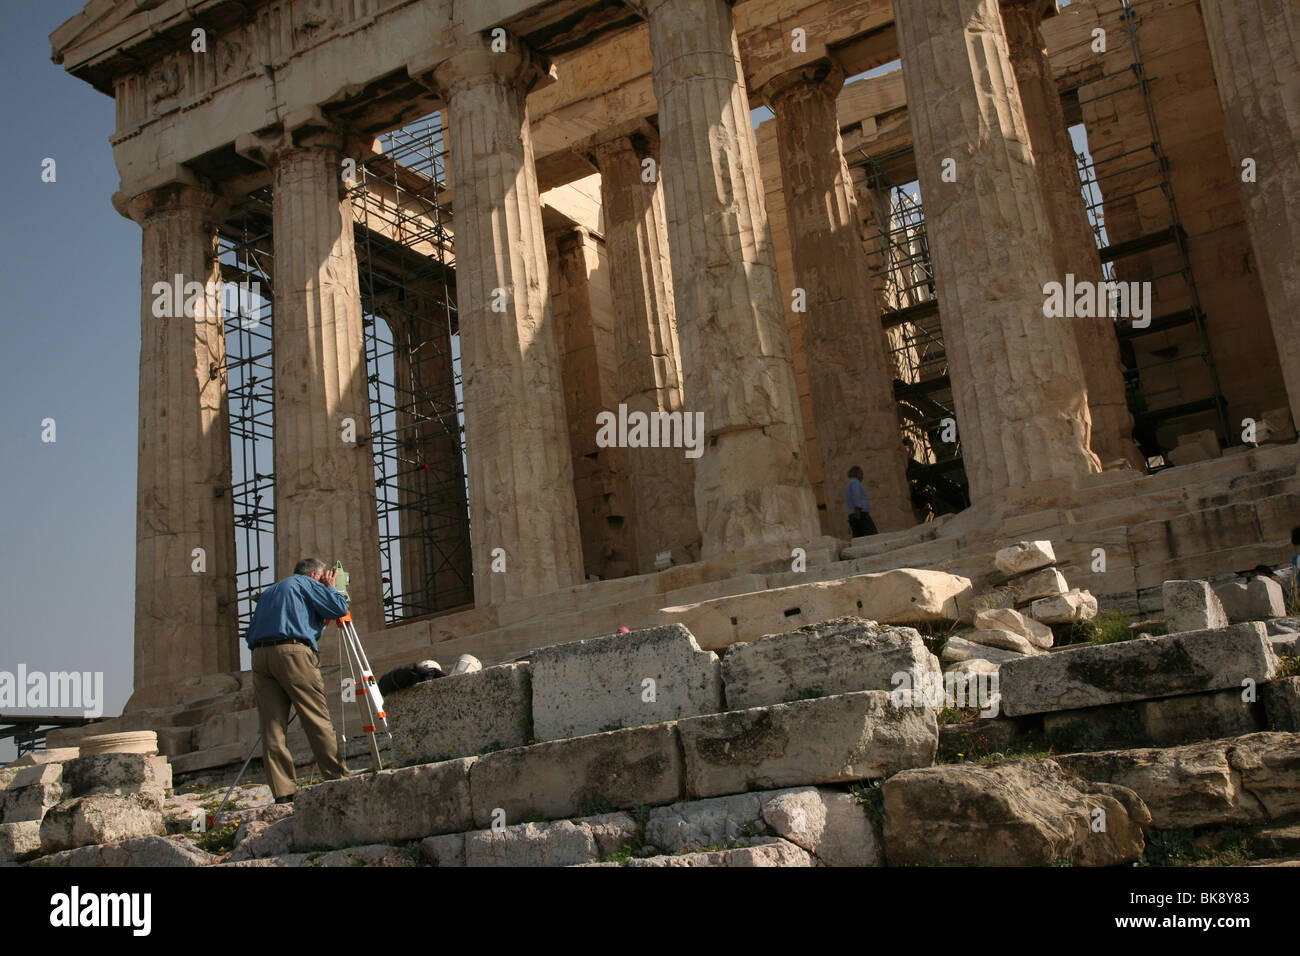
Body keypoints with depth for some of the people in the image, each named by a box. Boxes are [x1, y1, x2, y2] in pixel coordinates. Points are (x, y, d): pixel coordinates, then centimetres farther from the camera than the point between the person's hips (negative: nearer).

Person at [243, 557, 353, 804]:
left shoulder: (267, 592, 31)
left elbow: (250, 635, 27)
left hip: (259, 656, 6)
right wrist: (330, 587, 20)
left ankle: (283, 792, -3)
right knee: (318, 720, -4)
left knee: (272, 726, 0)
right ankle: (339, 780, -5)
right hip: (293, 653, -6)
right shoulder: (307, 584, 13)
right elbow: (339, 608, 4)